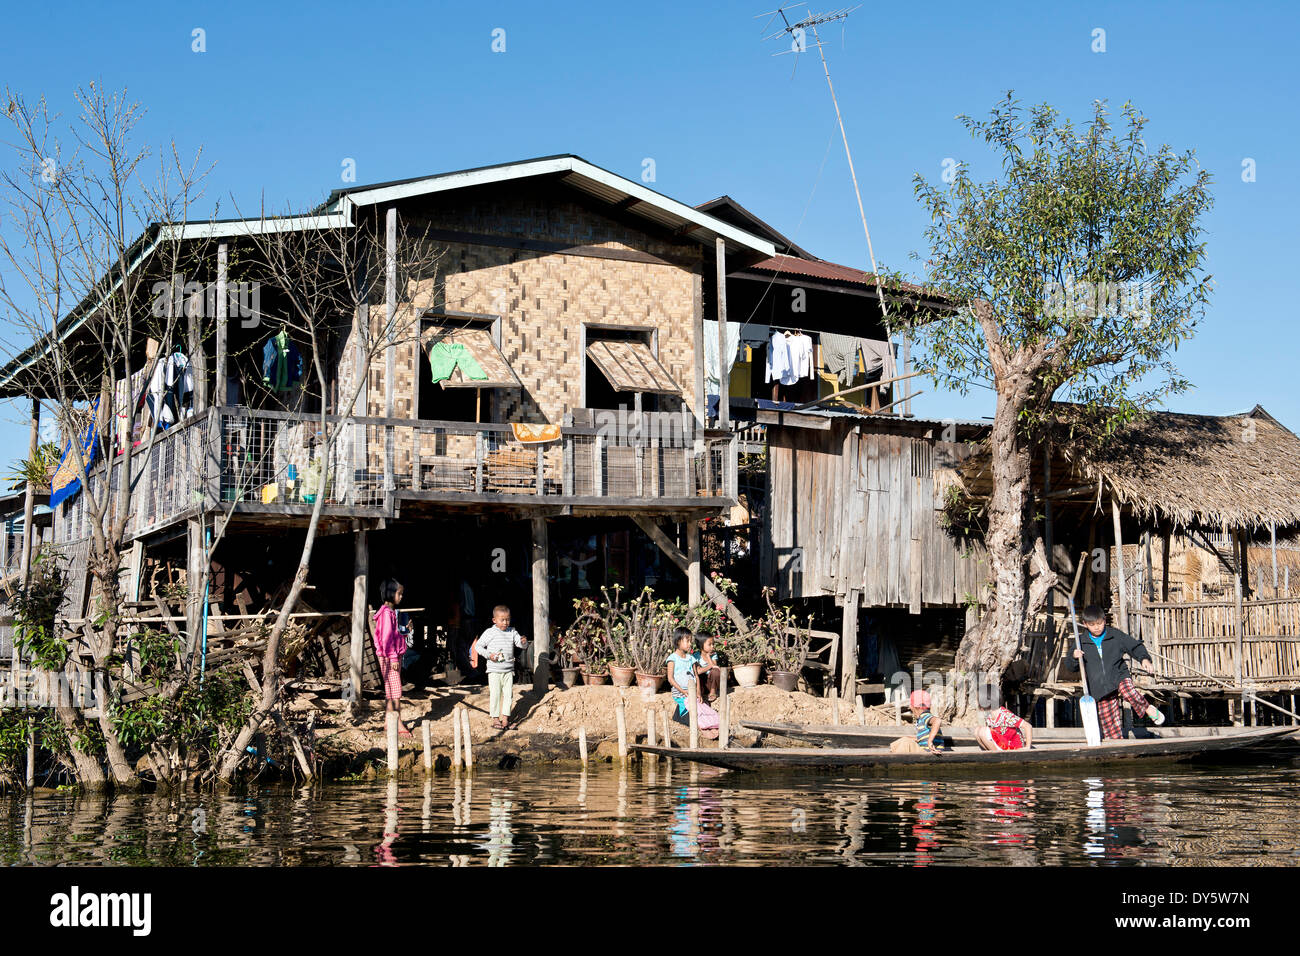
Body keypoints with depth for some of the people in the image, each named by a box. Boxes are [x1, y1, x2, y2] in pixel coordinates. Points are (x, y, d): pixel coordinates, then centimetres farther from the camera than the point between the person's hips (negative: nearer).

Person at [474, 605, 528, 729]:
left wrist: (524, 642, -20)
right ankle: (495, 718, 7)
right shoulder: (490, 632, -4)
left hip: (508, 670, 4)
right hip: (494, 670, -4)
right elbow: (478, 646, 0)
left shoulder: (512, 632, 6)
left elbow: (521, 645, 4)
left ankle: (505, 718, 10)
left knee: (508, 694, 3)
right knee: (495, 694, -2)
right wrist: (488, 655, -13)